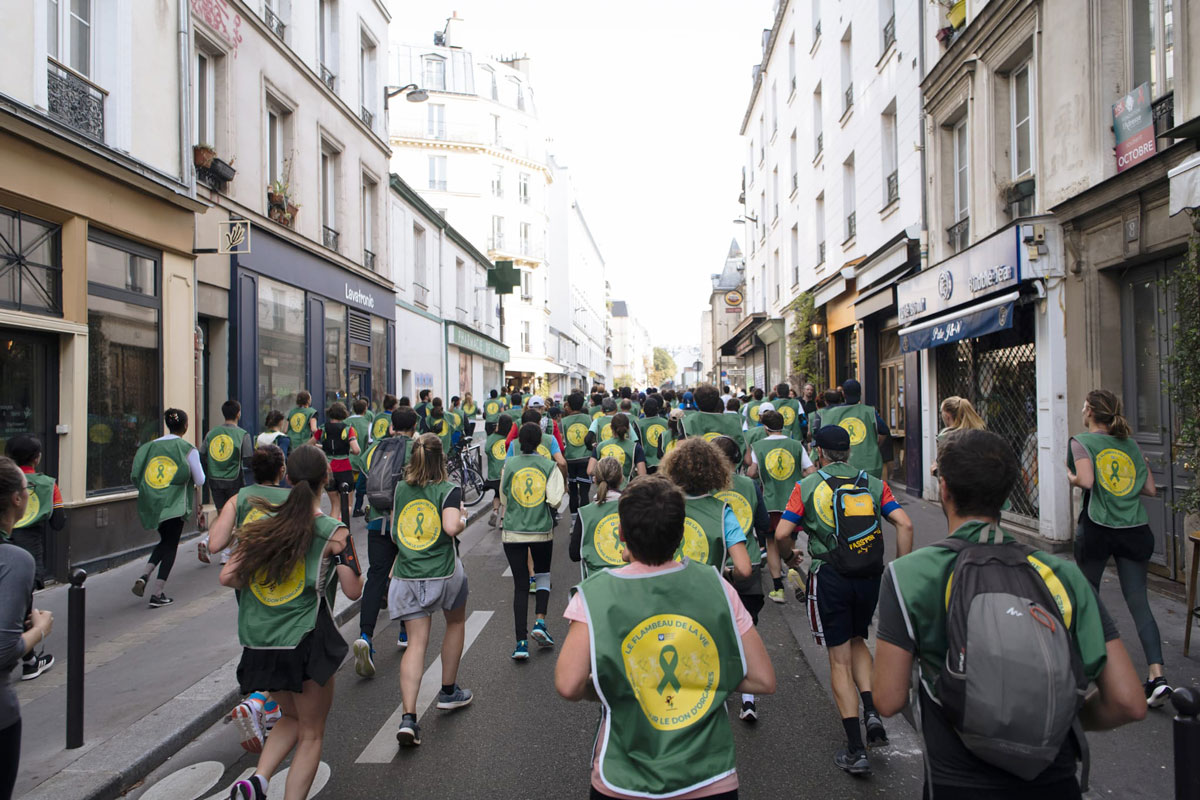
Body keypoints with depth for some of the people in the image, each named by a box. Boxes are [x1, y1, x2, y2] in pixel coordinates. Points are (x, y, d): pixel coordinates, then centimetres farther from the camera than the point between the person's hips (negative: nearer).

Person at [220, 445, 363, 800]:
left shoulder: (263, 523, 2)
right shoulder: (333, 532, -11)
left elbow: (227, 577, 2)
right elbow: (353, 590, -8)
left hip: (260, 645, 5)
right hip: (306, 643, -5)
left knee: (292, 718, 27)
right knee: (311, 733, 14)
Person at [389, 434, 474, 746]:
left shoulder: (400, 490, 6)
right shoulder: (448, 489, -7)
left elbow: (393, 534, 13)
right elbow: (451, 527, -23)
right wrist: (463, 518, -3)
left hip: (406, 577, 3)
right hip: (443, 573, -3)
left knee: (416, 642, 4)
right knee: (456, 622, 24)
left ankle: (408, 717, -8)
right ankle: (448, 691, 34)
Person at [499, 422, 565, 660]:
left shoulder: (510, 464, -2)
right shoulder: (549, 466, -5)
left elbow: (503, 499, 5)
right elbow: (555, 500, -12)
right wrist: (560, 488, 8)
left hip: (513, 531, 0)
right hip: (542, 531, 0)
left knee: (520, 584, 6)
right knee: (543, 575, 24)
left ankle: (521, 642, 5)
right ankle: (540, 622, 8)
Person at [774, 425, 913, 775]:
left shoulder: (807, 487, -2)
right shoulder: (874, 484, 6)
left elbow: (782, 533, -8)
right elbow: (905, 525, -3)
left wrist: (789, 557, 12)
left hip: (830, 576, -3)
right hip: (870, 575, 3)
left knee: (840, 659, 6)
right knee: (857, 642, 27)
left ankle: (856, 750, 9)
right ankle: (871, 712, 10)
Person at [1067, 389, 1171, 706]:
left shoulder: (1082, 442, -4)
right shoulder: (1131, 445, 10)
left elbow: (1086, 480, -19)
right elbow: (1150, 489, 9)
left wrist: (1071, 478, 1)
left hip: (1097, 529, -3)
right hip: (1135, 531, 4)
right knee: (1139, 602, 3)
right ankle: (1157, 676, -6)